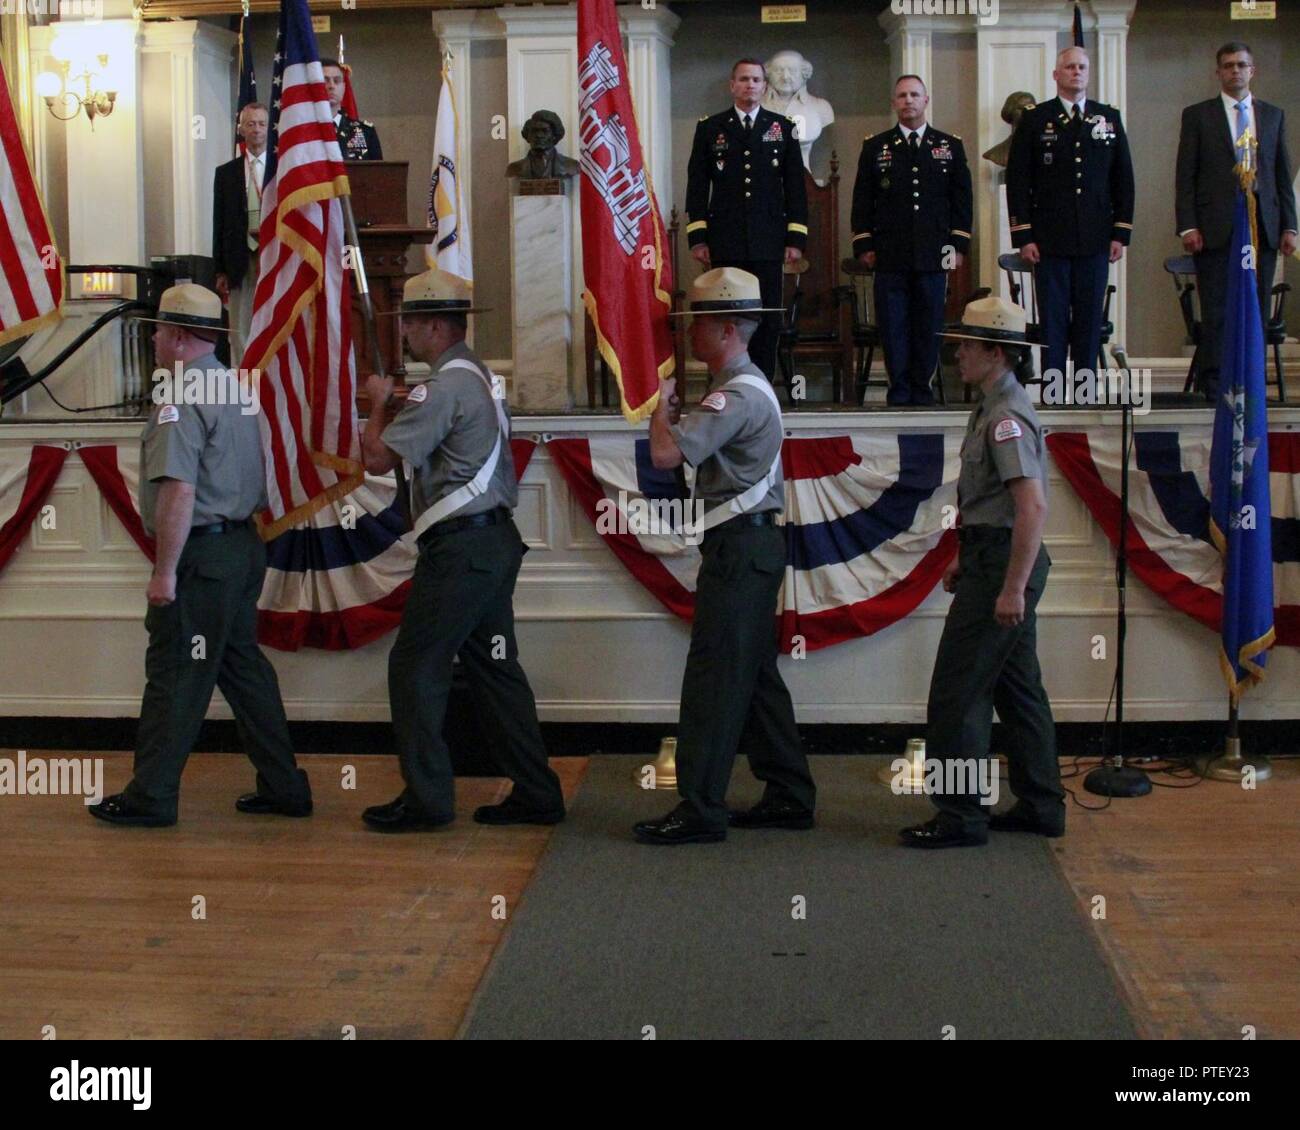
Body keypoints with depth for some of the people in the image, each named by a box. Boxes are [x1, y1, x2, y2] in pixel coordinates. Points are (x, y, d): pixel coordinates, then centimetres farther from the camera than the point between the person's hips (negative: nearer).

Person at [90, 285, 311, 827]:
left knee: (174, 676, -2)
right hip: (243, 545, 9)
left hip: (200, 555, -9)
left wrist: (164, 571, -20)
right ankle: (282, 786, 17)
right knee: (243, 666, 14)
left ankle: (151, 797, 6)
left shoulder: (182, 396, -15)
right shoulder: (238, 389, 14)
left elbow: (179, 491, -23)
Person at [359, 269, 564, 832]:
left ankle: (426, 798, 3)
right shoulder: (481, 377, 17)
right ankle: (536, 793, 14)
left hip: (459, 548, -10)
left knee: (415, 667, -2)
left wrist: (377, 402, 1)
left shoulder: (443, 387, -15)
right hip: (495, 540, 10)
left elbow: (378, 457, -16)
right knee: (495, 667, 12)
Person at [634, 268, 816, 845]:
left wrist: (661, 404, -6)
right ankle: (788, 795, 20)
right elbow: (698, 451, 21)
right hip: (751, 543, 11)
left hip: (739, 547, -11)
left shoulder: (738, 396, -17)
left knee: (713, 678, -7)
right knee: (757, 675, 14)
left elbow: (666, 453, -24)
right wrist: (673, 408, 7)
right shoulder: (742, 387, 18)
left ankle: (700, 809, -4)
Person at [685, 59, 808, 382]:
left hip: (769, 242, 1)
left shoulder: (783, 128, 10)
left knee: (768, 319, 0)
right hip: (725, 243, 0)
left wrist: (796, 237, 2)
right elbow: (696, 186, 7)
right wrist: (697, 237, -1)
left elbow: (795, 187, 9)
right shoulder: (709, 128, 9)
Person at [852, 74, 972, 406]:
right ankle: (899, 392, 6)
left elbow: (962, 199, 10)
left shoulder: (950, 146, 10)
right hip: (889, 256, 0)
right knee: (893, 326, -1)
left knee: (929, 326, 2)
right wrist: (864, 245, 1)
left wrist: (959, 245, 3)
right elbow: (862, 200, 8)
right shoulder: (875, 147, 9)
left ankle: (922, 390, 11)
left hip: (934, 255, 1)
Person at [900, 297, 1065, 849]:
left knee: (956, 693, -6)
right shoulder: (995, 409, 16)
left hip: (1001, 565, -11)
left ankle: (959, 816, 0)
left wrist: (1013, 588, -26)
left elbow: (1032, 505, -25)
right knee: (1017, 687, 14)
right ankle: (1041, 807, 22)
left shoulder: (1007, 416, -17)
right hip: (995, 560, 11)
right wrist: (965, 558, 24)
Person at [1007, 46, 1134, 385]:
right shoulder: (1035, 120, 4)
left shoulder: (1109, 119, 12)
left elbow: (1123, 178, 12)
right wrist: (1023, 236, -6)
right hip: (1050, 240, -2)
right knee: (1052, 319, -1)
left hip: (1095, 239, 2)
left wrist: (1121, 233, 5)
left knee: (1090, 318, 3)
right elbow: (1017, 181, 1)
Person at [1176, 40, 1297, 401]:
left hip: (1263, 226, 3)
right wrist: (1187, 226, -8)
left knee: (1257, 310, 2)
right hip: (1216, 229, -3)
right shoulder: (1197, 115, 6)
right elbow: (1185, 177, 1)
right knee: (1216, 310, -4)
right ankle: (1213, 383, 3)